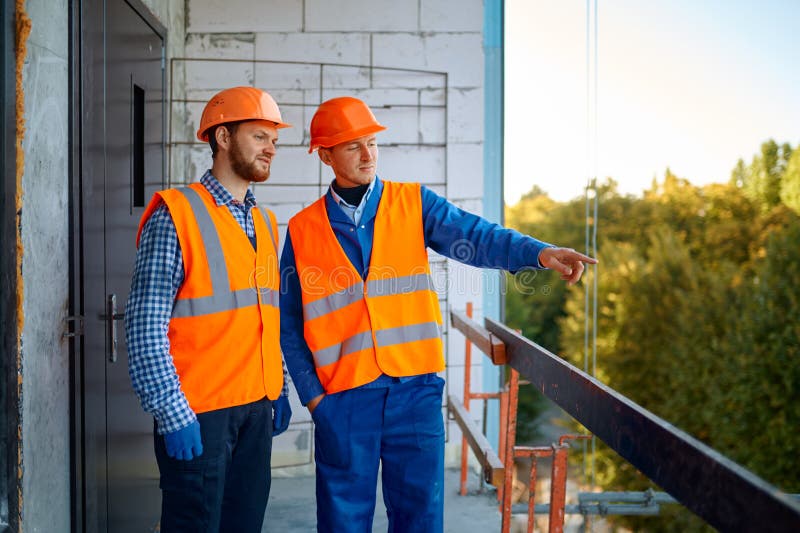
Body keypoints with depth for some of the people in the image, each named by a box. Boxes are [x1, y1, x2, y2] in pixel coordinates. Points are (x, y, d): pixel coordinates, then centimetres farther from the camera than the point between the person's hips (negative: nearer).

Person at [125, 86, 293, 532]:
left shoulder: (264, 223, 14)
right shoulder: (176, 214, -8)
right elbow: (146, 325, -13)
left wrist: (280, 390, 13)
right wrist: (172, 413, -16)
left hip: (258, 409, 7)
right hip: (198, 414, -6)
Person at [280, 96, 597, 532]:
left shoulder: (414, 204, 4)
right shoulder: (303, 231, 4)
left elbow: (474, 237, -12)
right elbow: (291, 327, 8)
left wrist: (539, 252, -30)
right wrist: (311, 394, -1)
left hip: (416, 389, 0)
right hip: (343, 398, 0)